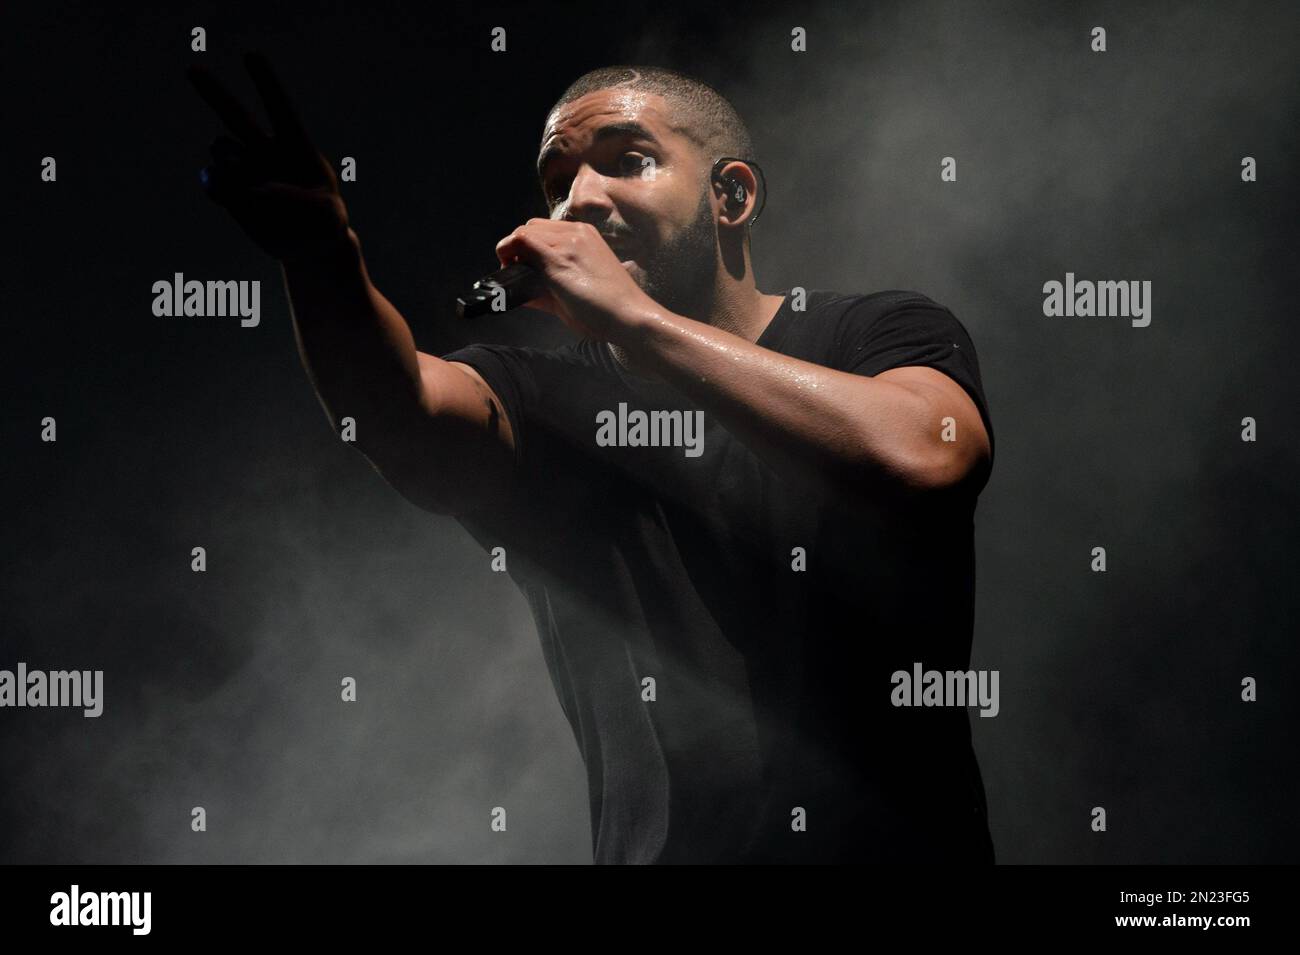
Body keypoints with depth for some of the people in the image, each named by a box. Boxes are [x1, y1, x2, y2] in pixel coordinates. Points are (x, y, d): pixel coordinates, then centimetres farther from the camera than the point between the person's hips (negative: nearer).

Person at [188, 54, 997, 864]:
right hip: (660, 844, 1)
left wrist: (633, 318, -14)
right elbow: (406, 408, -12)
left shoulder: (883, 336, 5)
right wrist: (321, 258, -31)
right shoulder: (545, 400, 9)